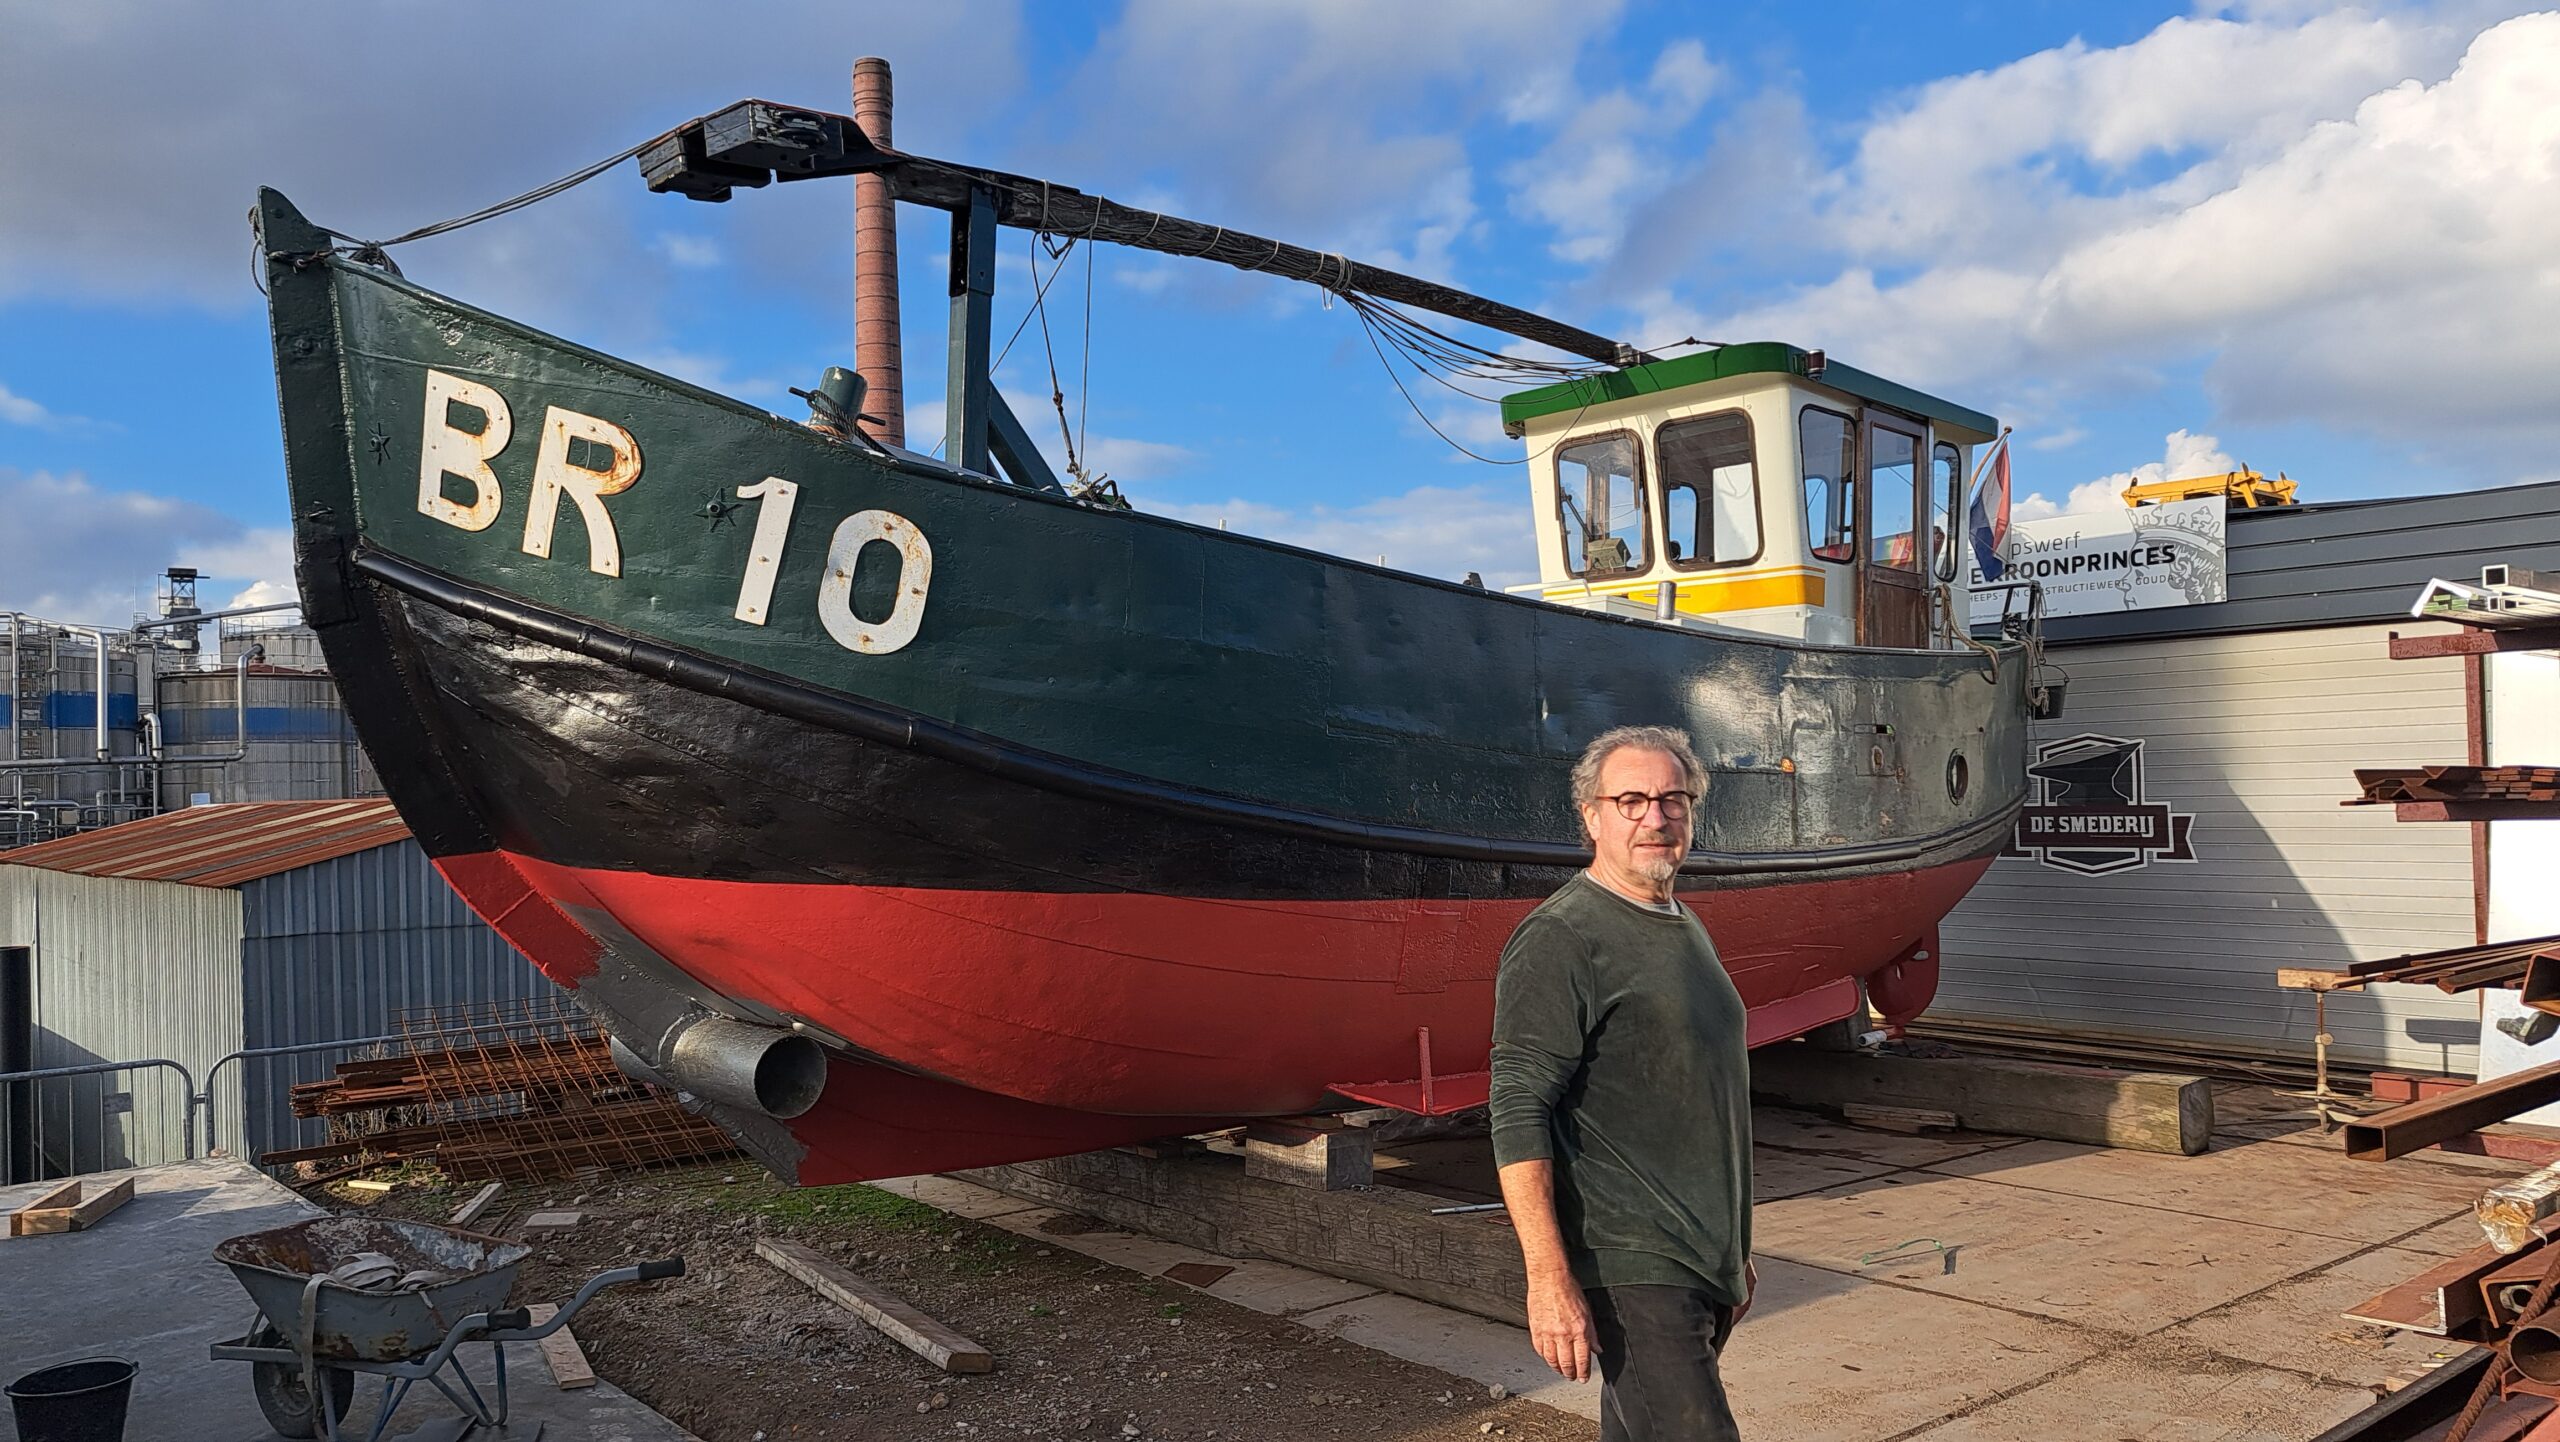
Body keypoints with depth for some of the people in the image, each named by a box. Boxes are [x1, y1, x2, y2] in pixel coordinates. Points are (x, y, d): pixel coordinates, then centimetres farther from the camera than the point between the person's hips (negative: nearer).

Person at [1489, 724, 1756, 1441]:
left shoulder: (1688, 931, 15)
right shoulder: (1560, 939, -13)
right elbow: (1518, 1117, -19)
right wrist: (1548, 1278, -24)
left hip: (1704, 1266, 8)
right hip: (1629, 1271, -8)